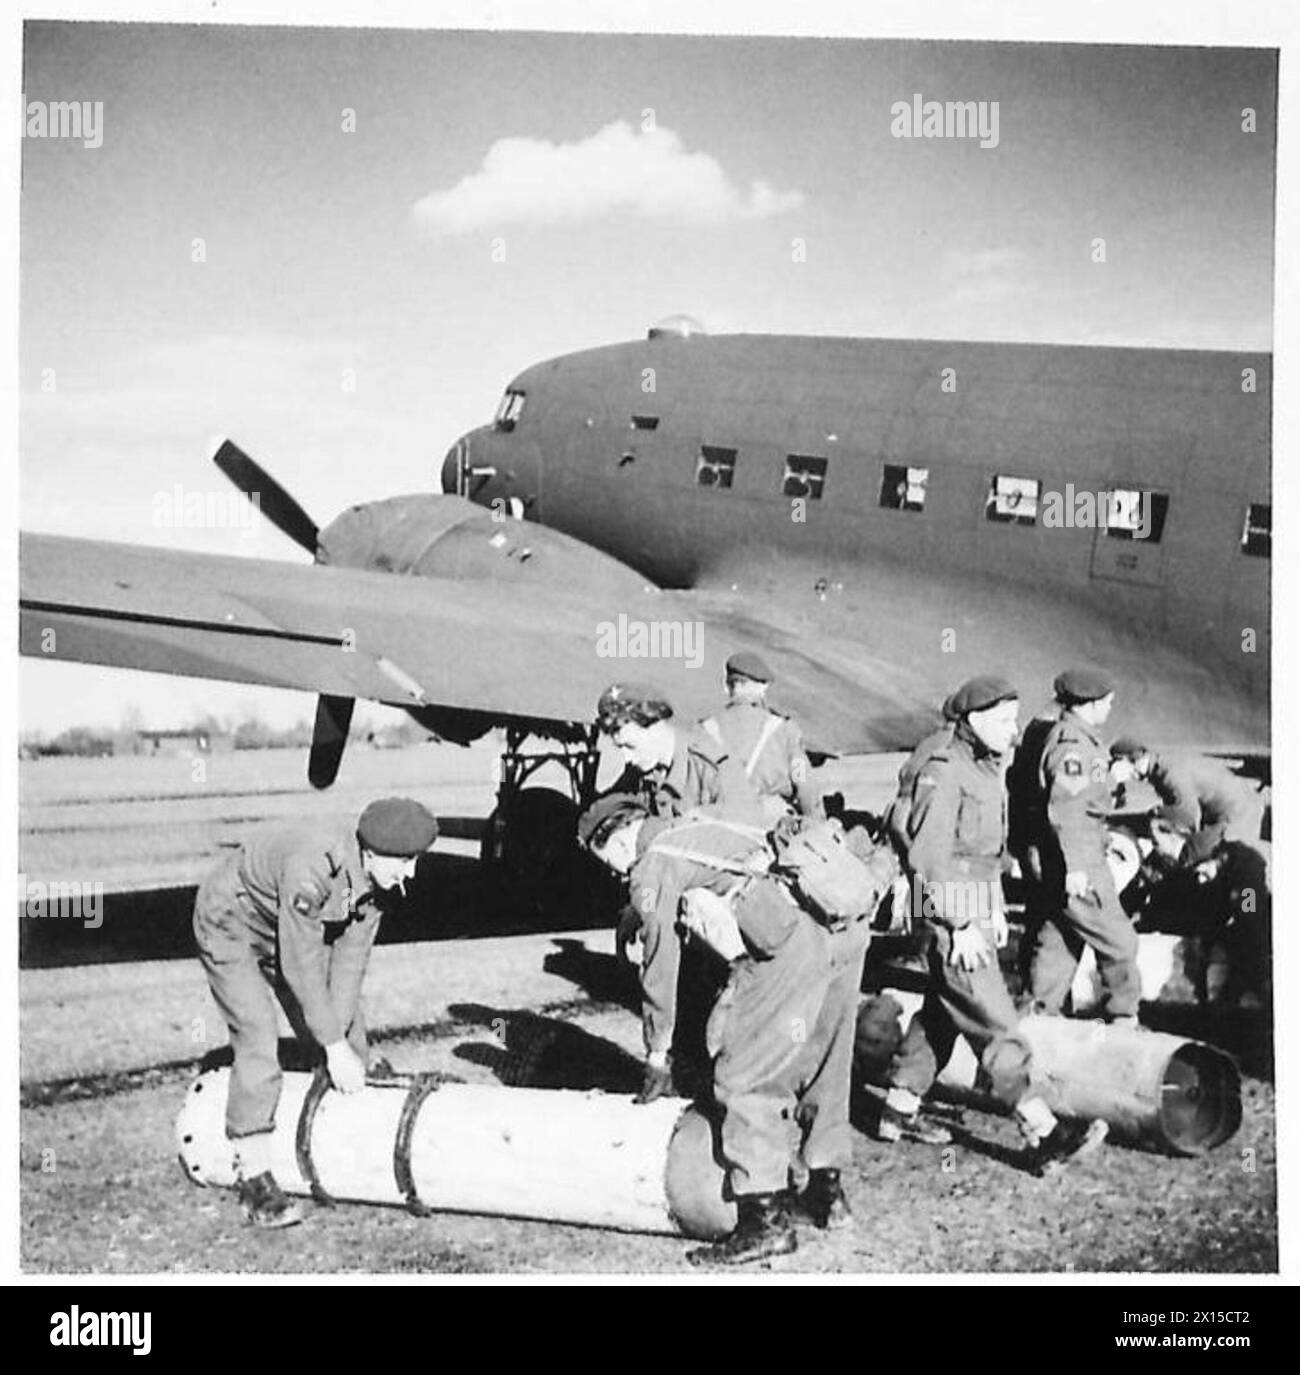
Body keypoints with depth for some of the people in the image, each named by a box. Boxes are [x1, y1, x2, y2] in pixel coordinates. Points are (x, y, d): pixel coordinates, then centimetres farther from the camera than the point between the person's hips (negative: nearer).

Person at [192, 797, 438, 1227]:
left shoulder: (376, 875, -17)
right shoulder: (310, 868, -40)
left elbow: (352, 955, -12)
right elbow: (301, 966, -34)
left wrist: (341, 1037, -16)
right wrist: (333, 1046, -28)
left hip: (293, 928, 8)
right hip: (229, 926, -8)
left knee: (349, 1031, 5)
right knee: (257, 1040, -19)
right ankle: (255, 1181, -13)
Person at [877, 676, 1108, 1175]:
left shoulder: (988, 770, 14)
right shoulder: (943, 773, -17)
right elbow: (928, 857, -20)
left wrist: (995, 910, 20)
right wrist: (961, 926, -20)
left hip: (976, 912, 10)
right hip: (951, 916, -10)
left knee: (940, 1013, 17)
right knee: (996, 1026, -10)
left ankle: (900, 1110, 28)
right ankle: (1044, 1136, -13)